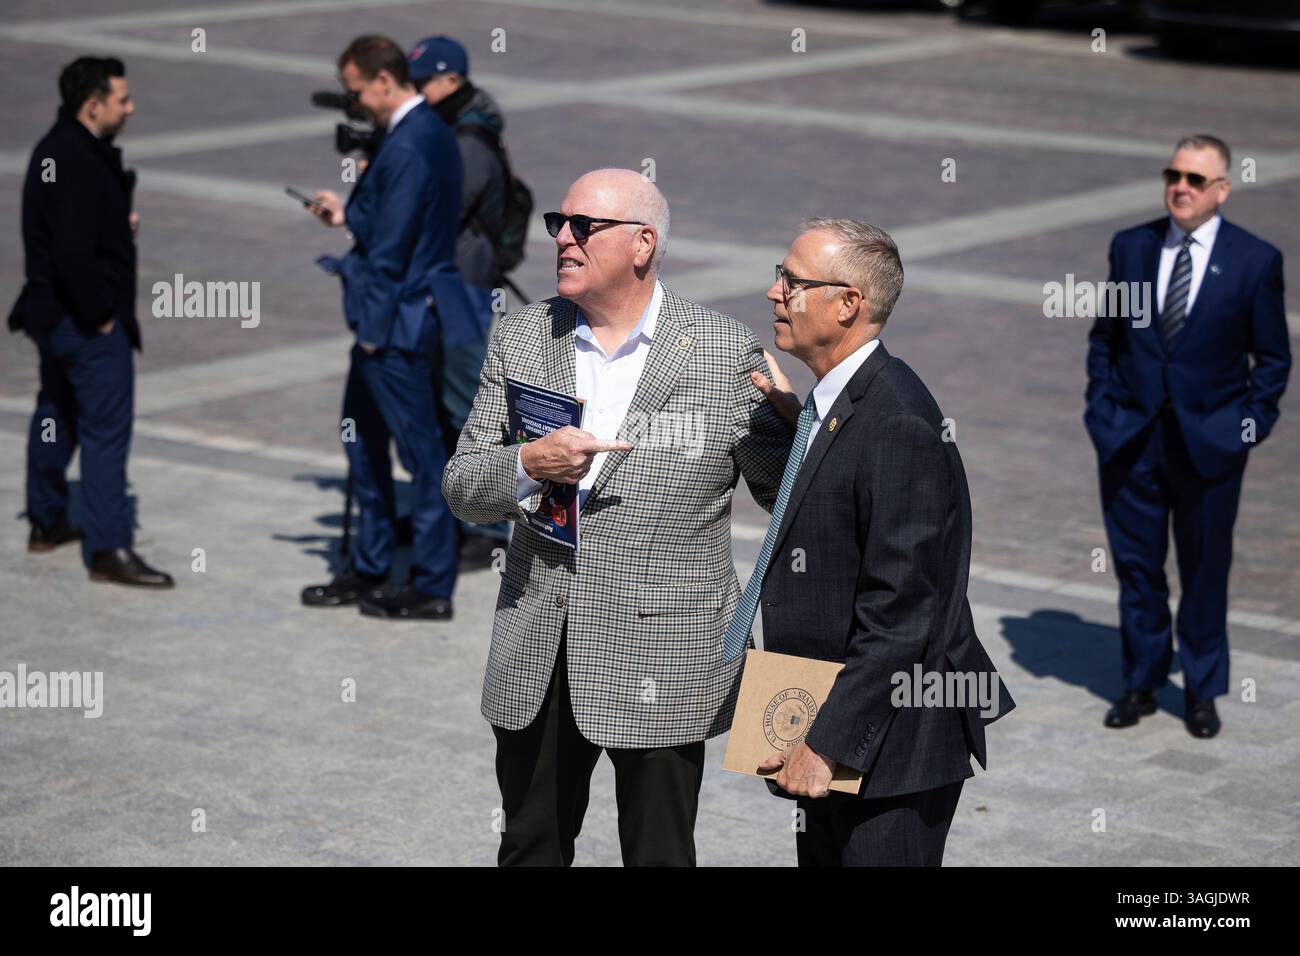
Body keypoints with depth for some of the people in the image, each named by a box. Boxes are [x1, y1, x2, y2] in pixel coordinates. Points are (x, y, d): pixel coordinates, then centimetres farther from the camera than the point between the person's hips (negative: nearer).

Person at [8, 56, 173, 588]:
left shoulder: (55, 150, 11)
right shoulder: (81, 163, -22)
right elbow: (74, 251, -28)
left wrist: (120, 224, 7)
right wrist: (99, 315, -19)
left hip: (53, 313, 11)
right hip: (88, 320, -11)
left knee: (57, 416, 21)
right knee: (107, 429, -8)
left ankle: (46, 524, 34)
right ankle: (109, 550, -6)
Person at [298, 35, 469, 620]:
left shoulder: (406, 148, -21)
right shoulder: (431, 132, 10)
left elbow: (390, 247, -21)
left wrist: (374, 325, -17)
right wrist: (349, 214, 15)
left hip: (397, 319, -10)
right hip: (396, 314, 10)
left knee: (419, 447, -1)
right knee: (362, 435, 18)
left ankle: (431, 587, 8)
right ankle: (369, 567, 29)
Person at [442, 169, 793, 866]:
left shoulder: (727, 353, -5)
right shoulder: (519, 338, 5)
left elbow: (781, 491, 1)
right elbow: (461, 489, 4)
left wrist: (783, 416, -20)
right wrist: (528, 465, -17)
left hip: (662, 664, -4)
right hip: (534, 661, 4)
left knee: (659, 854, 7)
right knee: (530, 848, 16)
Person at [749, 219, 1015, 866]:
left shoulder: (898, 424, -21)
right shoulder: (829, 406, 11)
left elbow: (899, 617, -24)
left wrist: (828, 745, -21)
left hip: (886, 754, -10)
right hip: (825, 738, 10)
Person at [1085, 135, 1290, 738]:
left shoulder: (1255, 261, -4)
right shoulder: (1130, 247, 4)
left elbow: (1272, 356, 3)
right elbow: (1104, 335, 11)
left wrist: (1252, 421, -4)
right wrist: (1102, 407, 4)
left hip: (1209, 442, -2)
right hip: (1130, 439, 2)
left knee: (1205, 571, 8)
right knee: (1136, 566, 9)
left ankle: (1202, 692, 22)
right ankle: (1141, 683, 24)